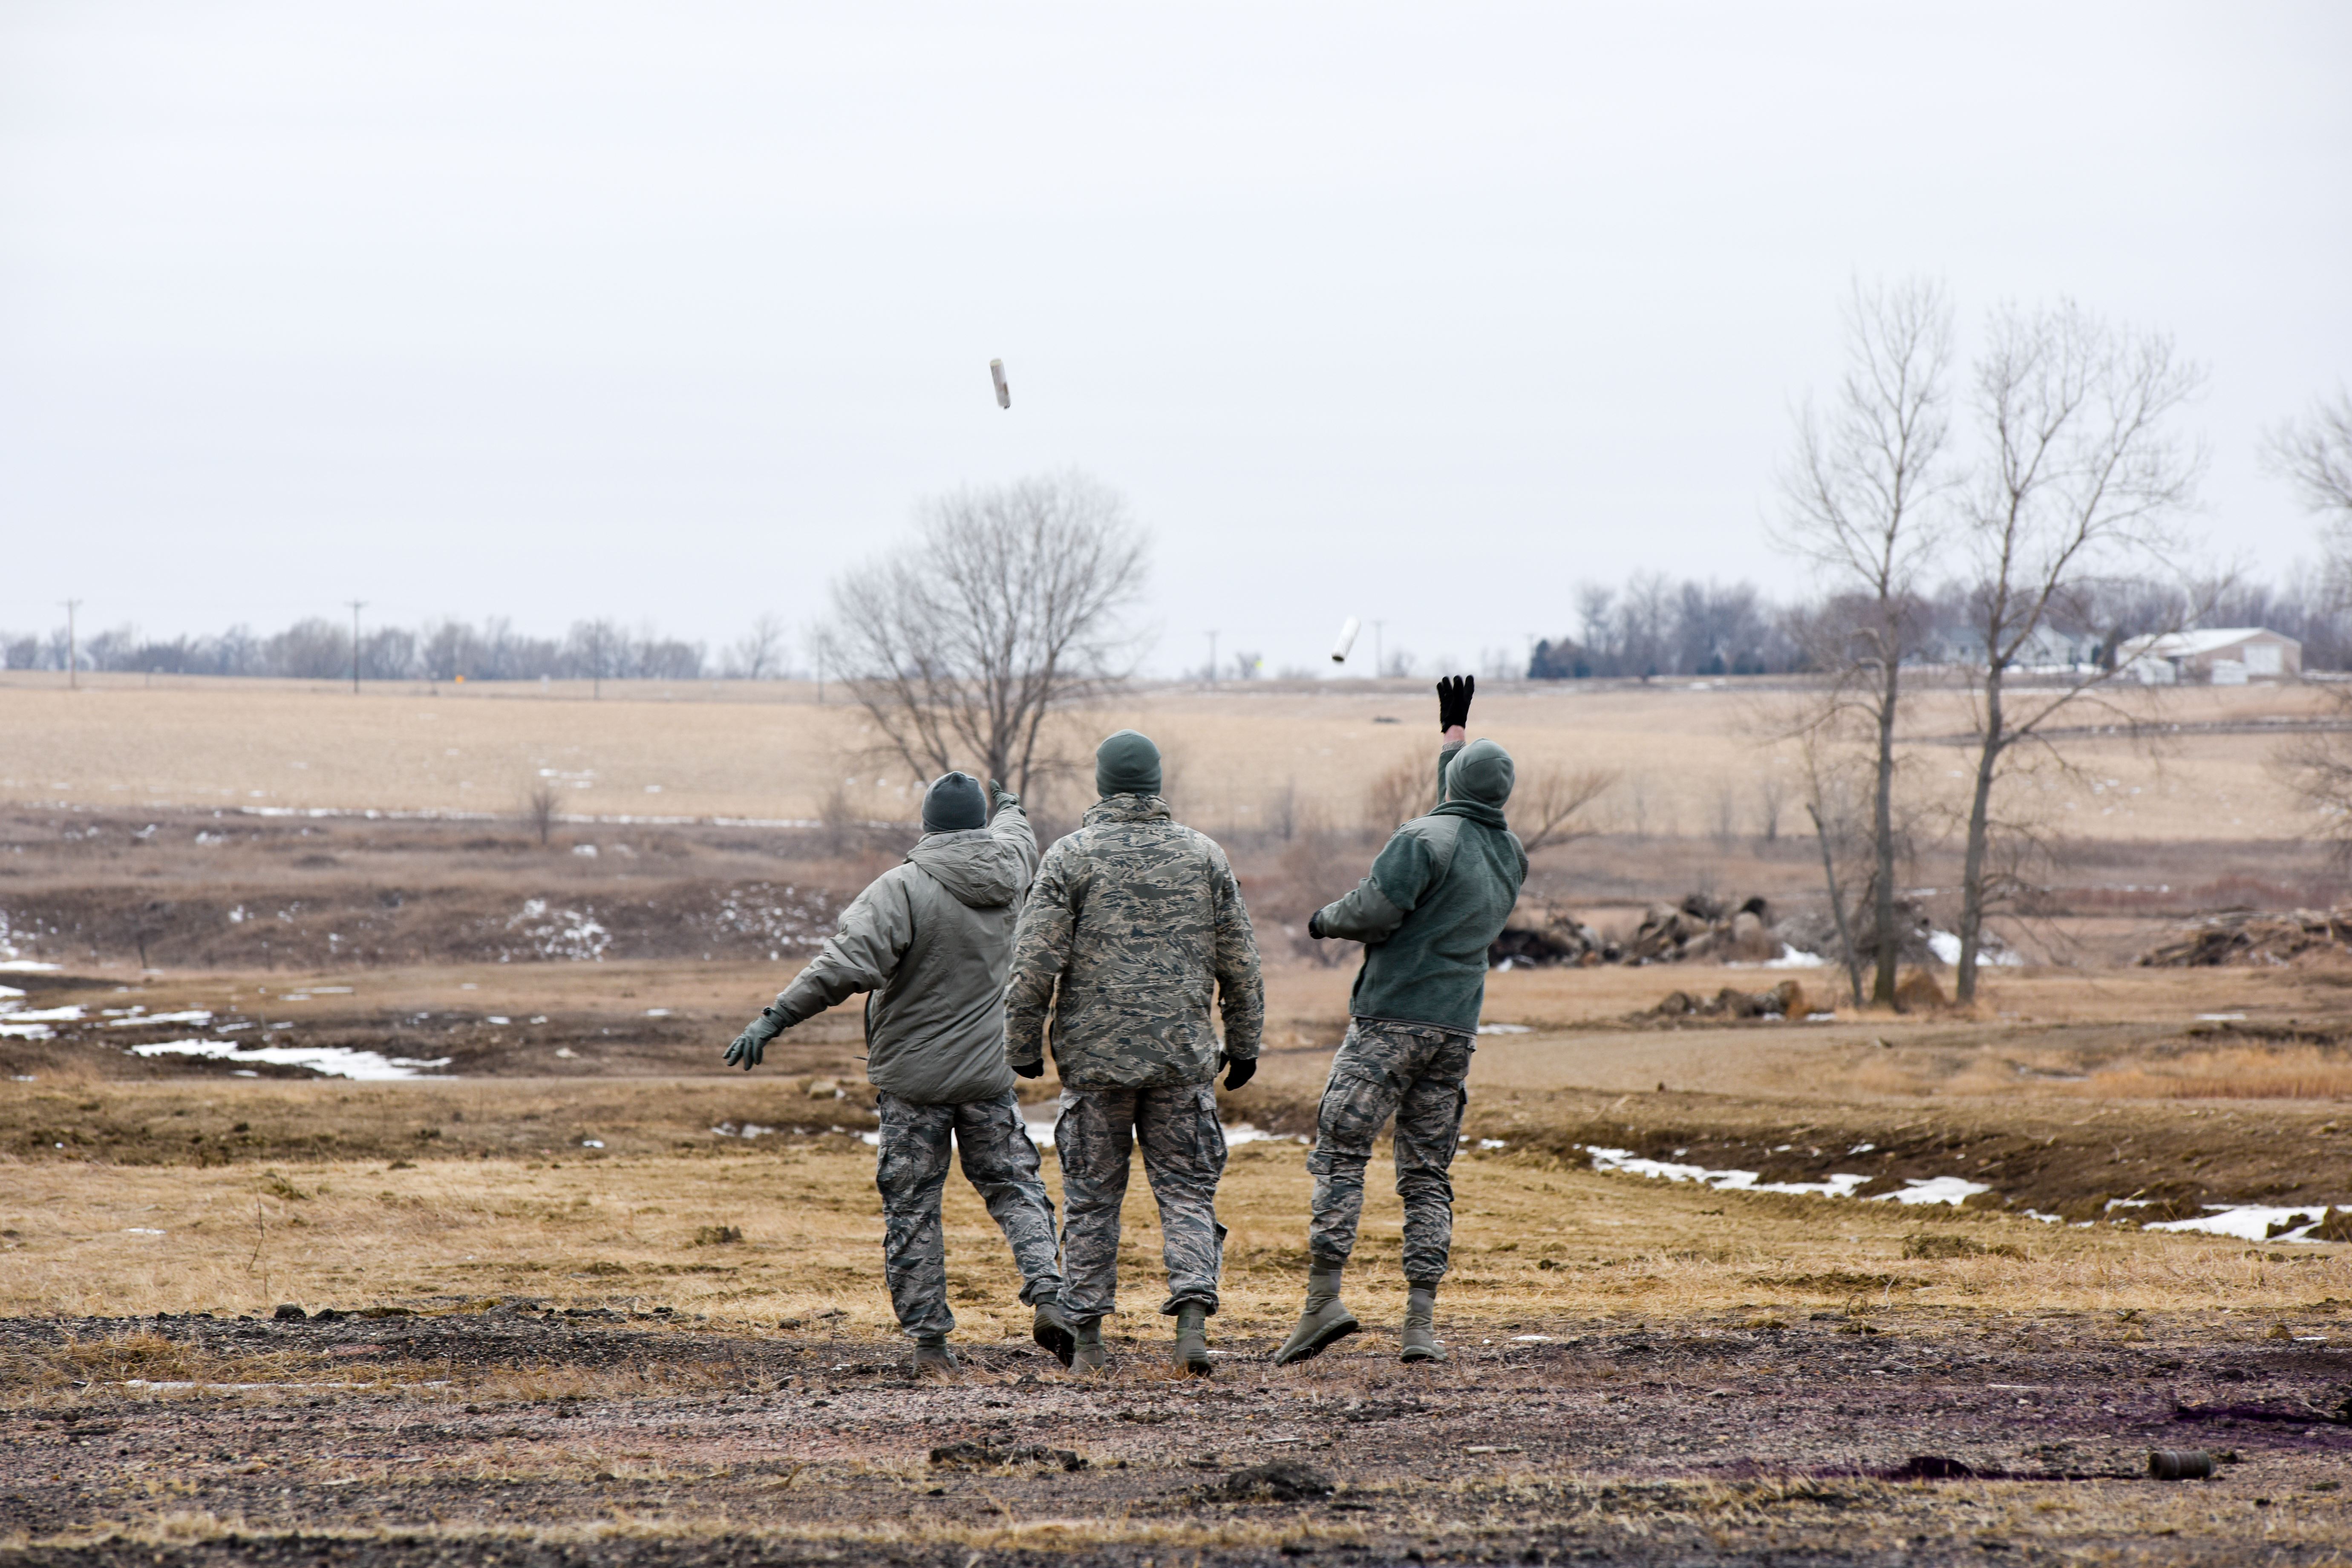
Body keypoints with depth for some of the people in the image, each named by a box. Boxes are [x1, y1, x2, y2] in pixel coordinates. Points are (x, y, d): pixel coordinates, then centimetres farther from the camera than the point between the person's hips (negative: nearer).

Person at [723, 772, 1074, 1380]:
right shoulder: (1009, 869, 1)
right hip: (989, 1074, 4)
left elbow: (848, 965, -26)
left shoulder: (902, 888, -16)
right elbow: (1018, 839, 28)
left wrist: (775, 1019, -24)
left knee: (912, 1209, 5)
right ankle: (1047, 1294, -5)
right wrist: (1010, 804, 51)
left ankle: (930, 1341, 5)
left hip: (912, 1077, -4)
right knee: (1015, 1189, 15)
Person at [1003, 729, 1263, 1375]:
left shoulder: (1070, 856, -4)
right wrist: (1244, 1044, 17)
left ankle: (1087, 1337, 10)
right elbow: (1239, 964, 7)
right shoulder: (1204, 855, 5)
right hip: (1183, 1056, 1)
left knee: (1092, 1198, 8)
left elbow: (1035, 964, -8)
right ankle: (1193, 1314, -13)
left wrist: (1023, 1045, 1)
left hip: (1094, 1056, -1)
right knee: (1187, 1190, 6)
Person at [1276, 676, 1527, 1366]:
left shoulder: (1426, 838, -9)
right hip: (1456, 1030, 6)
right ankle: (1422, 1321, 0)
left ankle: (1325, 1297, -16)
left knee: (1339, 1153, -5)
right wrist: (1454, 729, 46)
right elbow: (1470, 816, 35)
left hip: (1391, 1018, -6)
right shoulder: (1510, 857, 13)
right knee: (1427, 1175, 8)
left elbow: (1373, 914, -18)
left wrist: (1326, 920, 5)